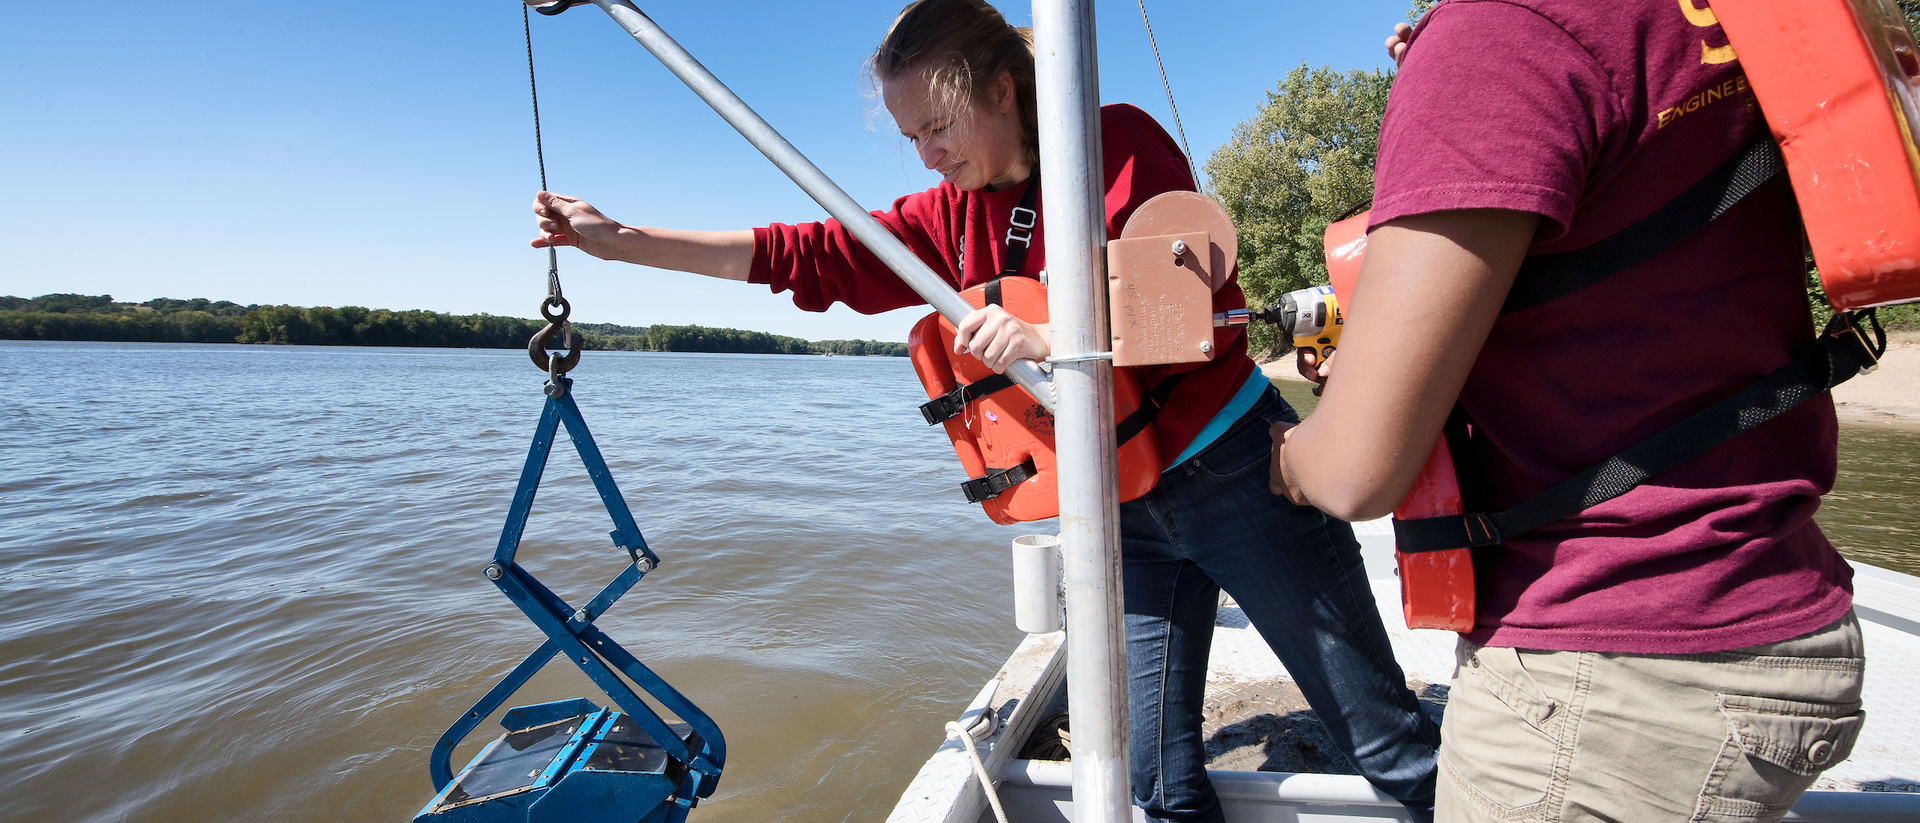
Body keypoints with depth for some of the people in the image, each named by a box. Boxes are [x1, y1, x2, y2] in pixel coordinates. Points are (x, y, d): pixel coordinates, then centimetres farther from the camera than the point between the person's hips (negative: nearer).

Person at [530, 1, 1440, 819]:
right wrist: (615, 238, 4)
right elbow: (807, 256, 5)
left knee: (1388, 742, 8)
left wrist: (1046, 337, -29)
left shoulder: (1117, 142, -10)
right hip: (1118, 511, 5)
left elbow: (1210, 307, -17)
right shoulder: (949, 218, 6)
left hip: (1232, 472, -4)